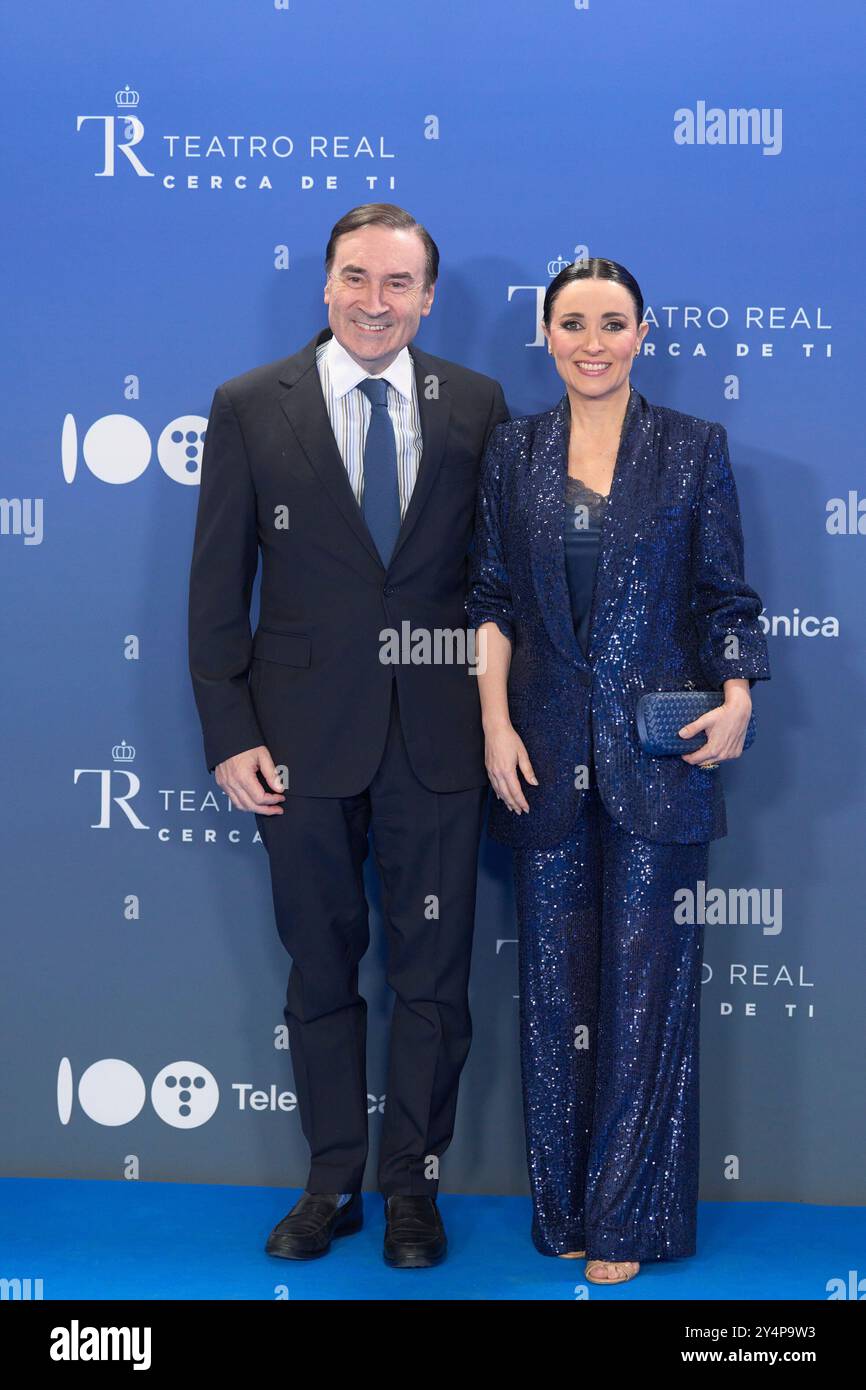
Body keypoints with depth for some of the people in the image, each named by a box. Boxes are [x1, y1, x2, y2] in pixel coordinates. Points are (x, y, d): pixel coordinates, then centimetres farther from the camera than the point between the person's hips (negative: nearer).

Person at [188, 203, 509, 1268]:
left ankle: (413, 1186, 24)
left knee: (433, 977, 8)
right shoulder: (250, 407, 0)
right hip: (303, 738, 0)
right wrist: (230, 735, -5)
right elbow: (217, 586, 0)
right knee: (321, 972, 12)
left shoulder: (475, 405, 3)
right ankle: (333, 1181, 28)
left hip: (438, 737, 1)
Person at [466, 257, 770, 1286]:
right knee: (556, 981, 8)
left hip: (657, 751, -1)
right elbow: (491, 600, 6)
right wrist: (495, 721, -4)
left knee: (647, 979, 1)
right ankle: (563, 1209, 21)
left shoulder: (694, 448, 3)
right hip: (545, 751, 2)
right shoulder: (512, 451, 7)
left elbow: (723, 595, 4)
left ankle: (629, 1215, 15)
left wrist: (737, 697, -12)